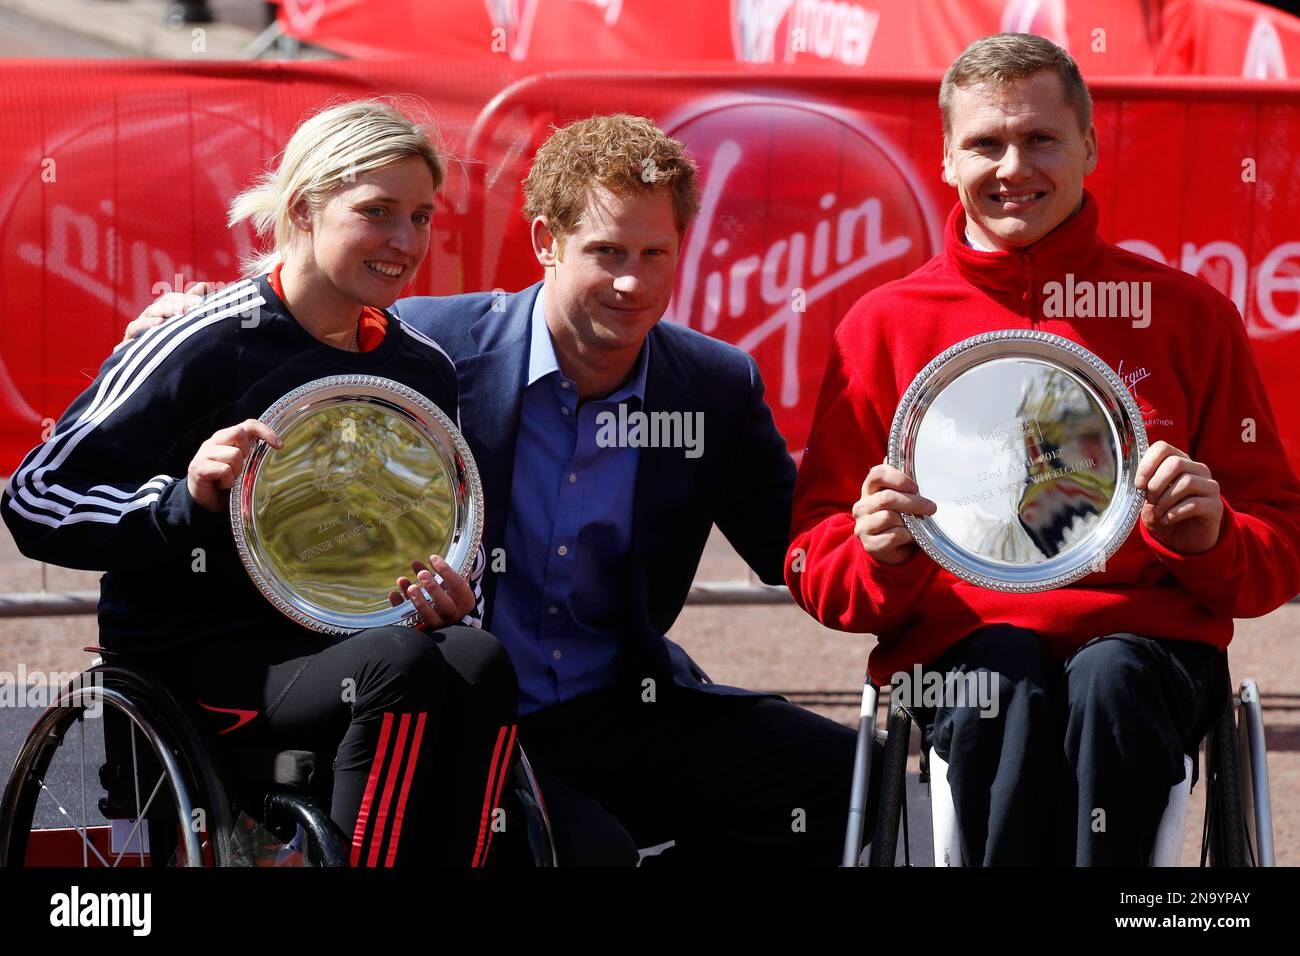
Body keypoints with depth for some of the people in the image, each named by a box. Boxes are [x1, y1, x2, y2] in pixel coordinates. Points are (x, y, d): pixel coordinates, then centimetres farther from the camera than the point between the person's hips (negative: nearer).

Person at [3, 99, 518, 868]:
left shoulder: (423, 369, 10)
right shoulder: (203, 349, -8)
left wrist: (453, 597, -1)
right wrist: (184, 500, -24)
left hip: (345, 640, 5)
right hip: (202, 655, -5)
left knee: (479, 661, -29)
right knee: (402, 660, -34)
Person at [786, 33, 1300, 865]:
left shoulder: (1187, 313, 13)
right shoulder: (884, 326, 14)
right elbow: (816, 567, 12)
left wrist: (1211, 536, -10)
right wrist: (878, 553, -11)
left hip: (1147, 643, 0)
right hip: (956, 643, 0)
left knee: (1110, 680, -36)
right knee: (1006, 674, -36)